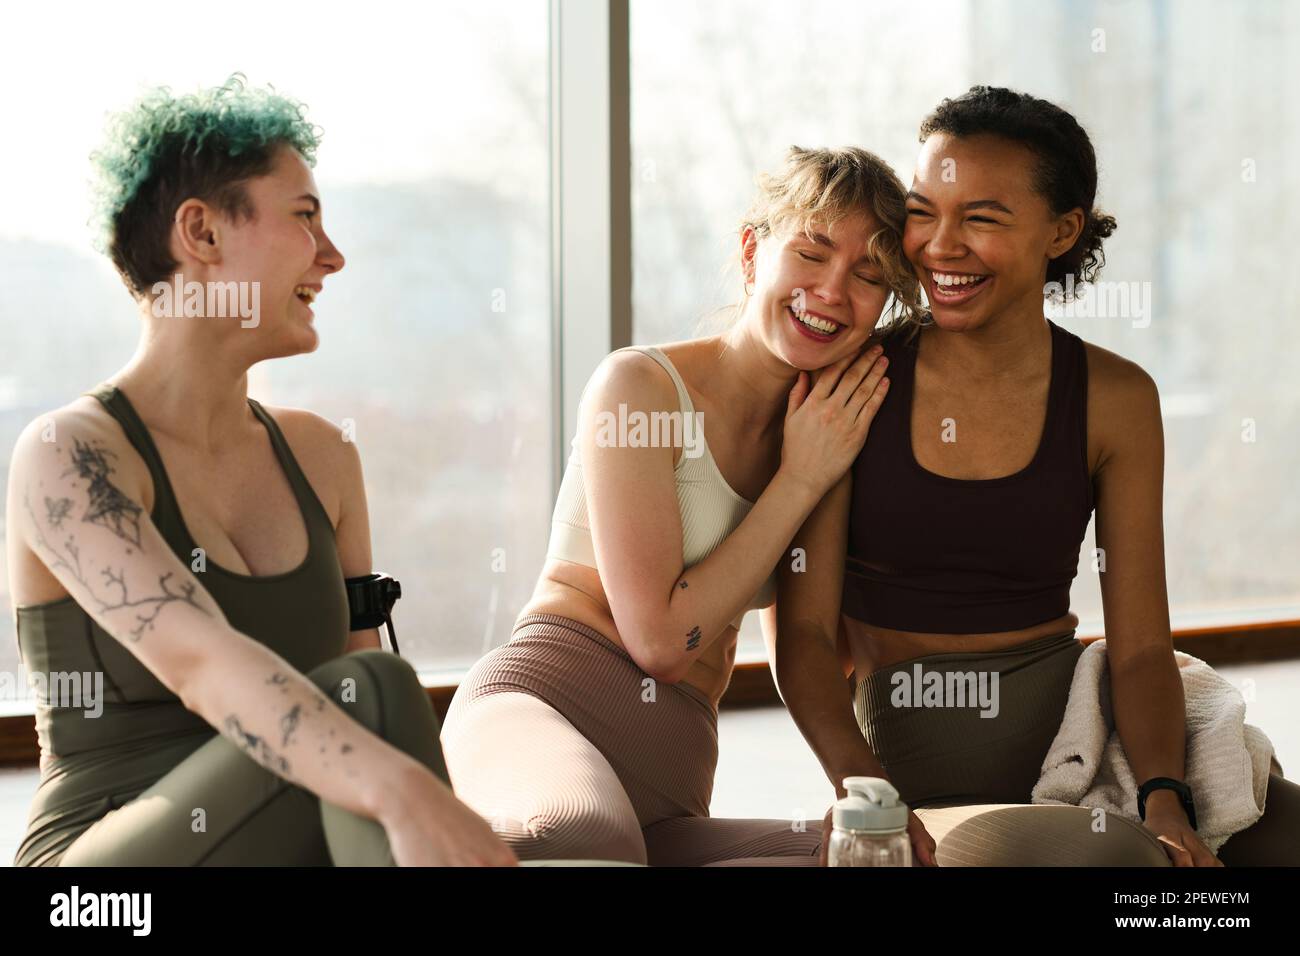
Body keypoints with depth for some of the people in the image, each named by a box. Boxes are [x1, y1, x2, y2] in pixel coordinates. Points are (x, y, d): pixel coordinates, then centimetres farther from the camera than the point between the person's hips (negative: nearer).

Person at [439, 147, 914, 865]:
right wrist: (801, 480, -3)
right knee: (585, 833, -45)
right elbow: (658, 638, -8)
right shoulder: (640, 384, -1)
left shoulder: (825, 437, 19)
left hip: (670, 803, 8)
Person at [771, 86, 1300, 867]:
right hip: (919, 756, -3)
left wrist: (1166, 802, -20)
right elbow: (804, 632, -7)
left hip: (1076, 718, 3)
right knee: (1117, 855, -32)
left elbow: (1140, 646, -1)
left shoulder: (1116, 399, 2)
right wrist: (868, 797, -24)